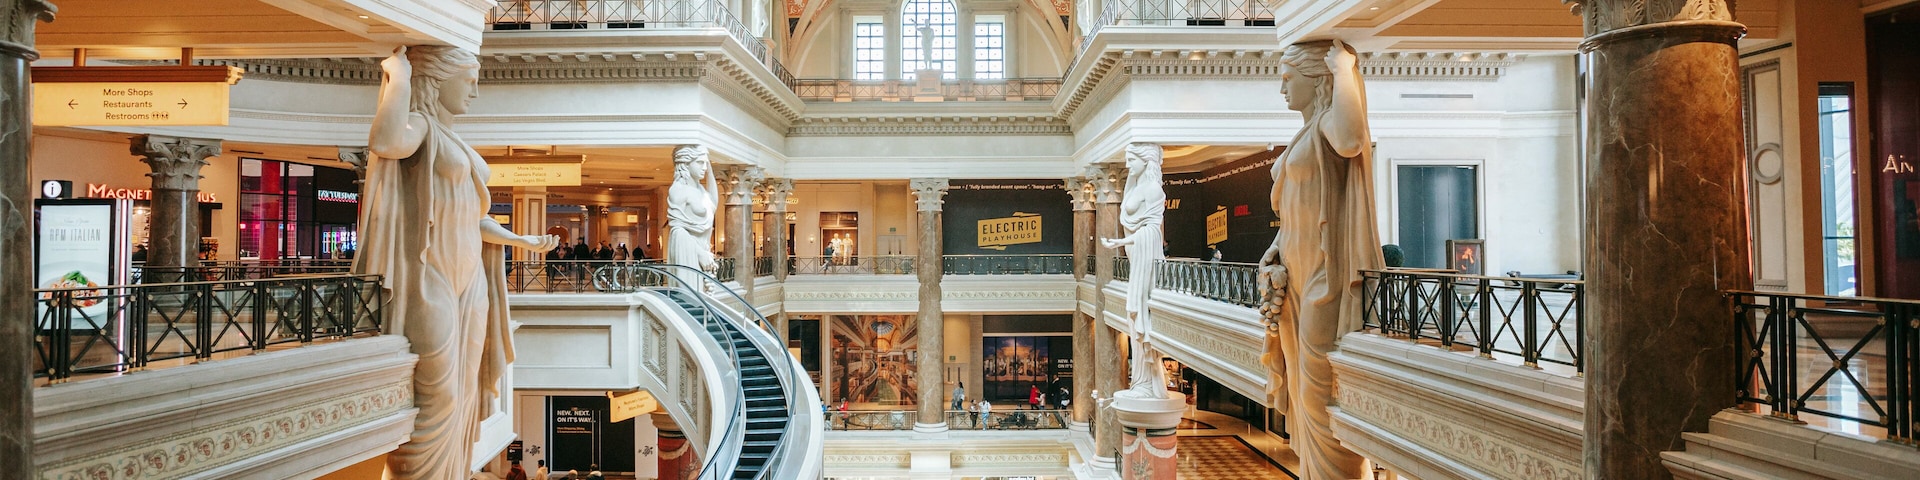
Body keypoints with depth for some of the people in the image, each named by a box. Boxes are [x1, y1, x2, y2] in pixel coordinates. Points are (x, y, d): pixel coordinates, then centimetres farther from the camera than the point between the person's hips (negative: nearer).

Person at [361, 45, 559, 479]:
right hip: (430, 282, -9)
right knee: (436, 401, -6)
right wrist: (400, 76, -21)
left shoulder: (453, 140, 18)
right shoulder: (419, 124, -8)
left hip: (468, 281, 9)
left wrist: (521, 240, 27)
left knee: (461, 399, 12)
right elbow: (385, 142, -33)